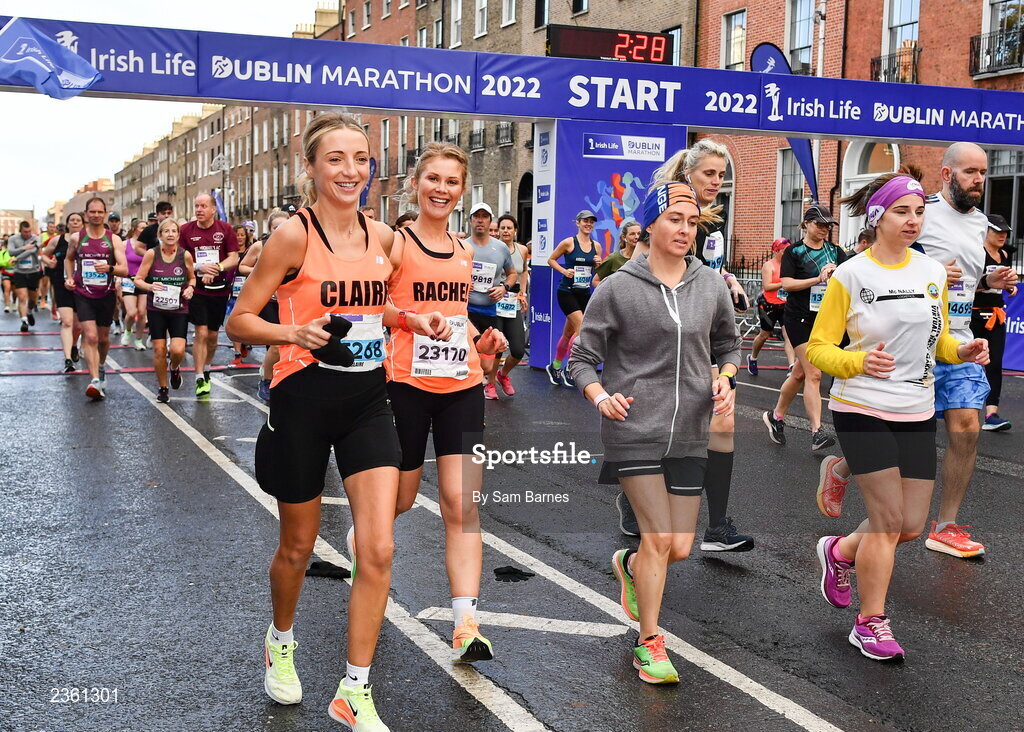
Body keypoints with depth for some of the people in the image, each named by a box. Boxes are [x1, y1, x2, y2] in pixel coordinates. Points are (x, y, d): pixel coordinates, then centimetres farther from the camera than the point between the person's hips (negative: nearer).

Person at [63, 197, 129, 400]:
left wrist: (109, 268, -31)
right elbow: (69, 258, 22)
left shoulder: (114, 239, -4)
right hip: (83, 295, -1)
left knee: (103, 338, 16)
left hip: (106, 295, 1)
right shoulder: (76, 238, 1)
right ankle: (95, 382, -21)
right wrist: (69, 277, 7)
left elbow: (124, 269, -12)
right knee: (90, 337, -15)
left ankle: (102, 365, 46)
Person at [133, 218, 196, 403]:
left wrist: (190, 288, -8)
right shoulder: (151, 254, -6)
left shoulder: (185, 255, -4)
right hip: (156, 309, 0)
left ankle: (175, 369, 23)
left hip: (179, 309, 0)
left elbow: (192, 278, 13)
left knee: (178, 350, -13)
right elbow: (138, 280, -3)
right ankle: (162, 388, 20)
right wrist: (150, 286, -23)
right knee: (159, 350, 1)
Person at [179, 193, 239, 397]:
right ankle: (200, 379, -8)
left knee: (213, 335, 12)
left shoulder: (225, 229, 1)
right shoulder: (186, 230, 0)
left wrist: (215, 269, -18)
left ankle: (206, 370, 34)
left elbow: (234, 258, -1)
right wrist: (199, 268, -17)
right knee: (201, 333, -11)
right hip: (196, 289, -2)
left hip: (219, 289, 2)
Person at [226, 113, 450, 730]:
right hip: (304, 401, -4)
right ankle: (281, 644, 44)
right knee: (298, 546, 13)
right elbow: (240, 321, -10)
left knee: (379, 548, -6)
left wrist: (414, 320, 4)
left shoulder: (381, 236, 4)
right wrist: (296, 333, -27)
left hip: (368, 401, 4)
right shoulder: (295, 235, -12)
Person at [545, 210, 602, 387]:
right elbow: (551, 260, 2)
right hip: (567, 292, -5)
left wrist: (599, 264, -4)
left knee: (569, 333, 12)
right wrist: (564, 271, -13)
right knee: (582, 328, -17)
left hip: (584, 293, 5)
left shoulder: (596, 246, 7)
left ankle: (555, 366, 30)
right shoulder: (568, 243, -7)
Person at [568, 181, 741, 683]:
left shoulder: (711, 286, 7)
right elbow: (582, 358, 1)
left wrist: (726, 378, 1)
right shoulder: (618, 289, -4)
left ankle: (629, 565, 41)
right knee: (658, 537, -8)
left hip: (689, 433, 4)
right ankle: (649, 644, 11)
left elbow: (728, 345, 21)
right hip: (634, 429, -4)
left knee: (680, 549, 5)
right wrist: (601, 396, -17)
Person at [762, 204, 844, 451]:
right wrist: (818, 279, -18)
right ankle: (817, 432, -14)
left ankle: (776, 416, 28)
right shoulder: (793, 251, -1)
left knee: (800, 373, 11)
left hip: (824, 318, 5)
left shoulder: (834, 251, 12)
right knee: (813, 374, -13)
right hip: (799, 317, -5)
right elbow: (786, 283, -11)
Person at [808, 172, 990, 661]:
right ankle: (871, 624, 13)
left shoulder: (933, 272, 6)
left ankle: (840, 552, 37)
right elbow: (818, 348, -7)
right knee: (888, 519, -4)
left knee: (912, 525, 7)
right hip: (862, 411, -5)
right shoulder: (850, 276, -9)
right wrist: (859, 362, -26)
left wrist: (963, 351, -4)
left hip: (916, 414, 5)